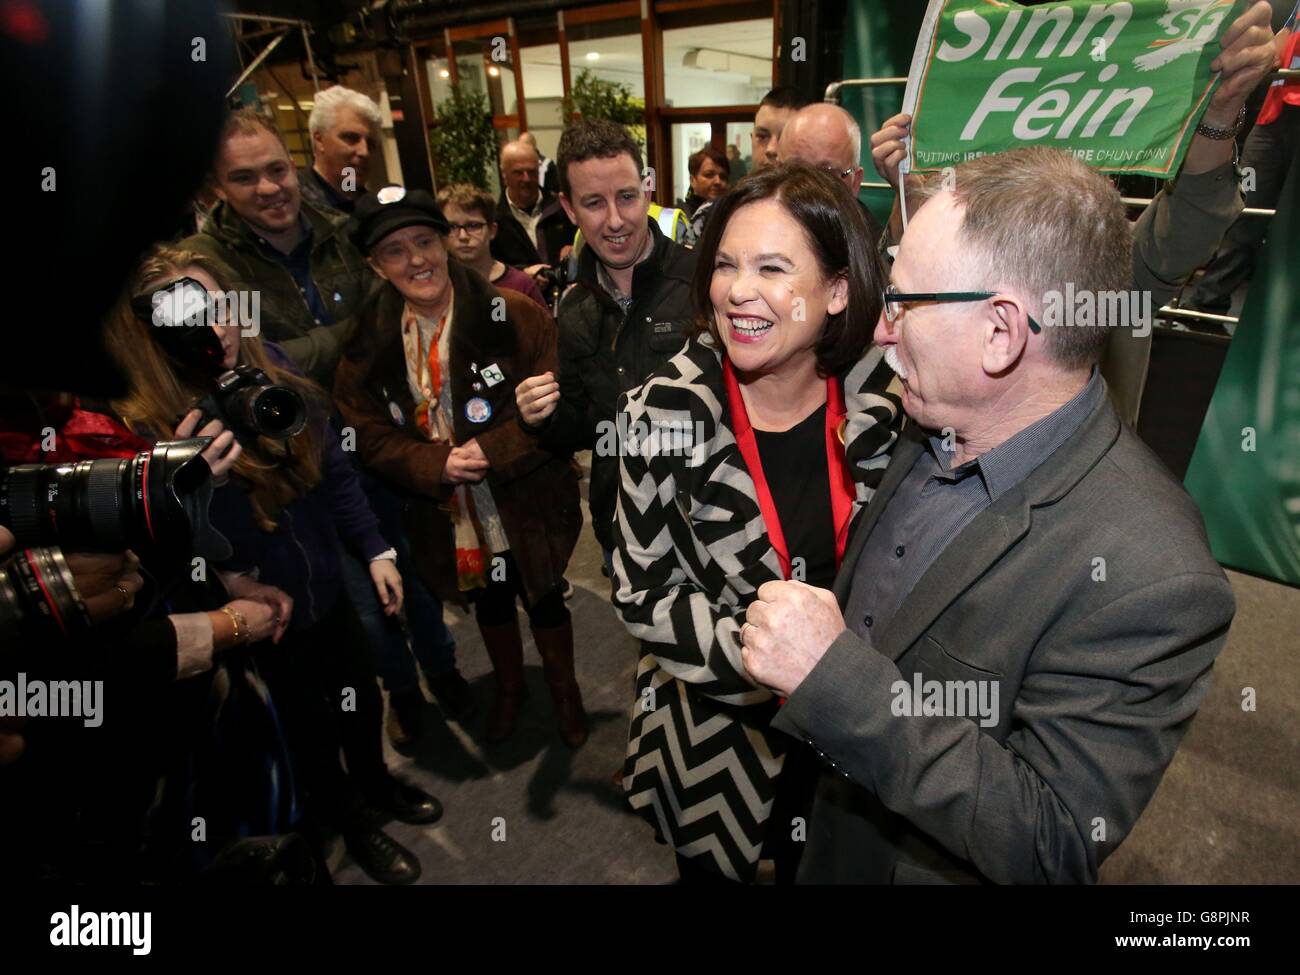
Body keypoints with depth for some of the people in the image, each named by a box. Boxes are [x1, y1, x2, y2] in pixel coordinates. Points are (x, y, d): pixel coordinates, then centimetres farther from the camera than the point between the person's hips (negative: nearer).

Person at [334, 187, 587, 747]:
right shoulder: (368, 341, -4)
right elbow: (369, 433, -3)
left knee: (544, 601, 17)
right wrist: (436, 464, -20)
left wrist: (492, 452, -26)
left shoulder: (513, 315, -17)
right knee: (489, 604, 26)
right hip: (447, 516, 4)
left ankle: (564, 689, 46)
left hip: (527, 507, -3)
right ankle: (509, 686, 55)